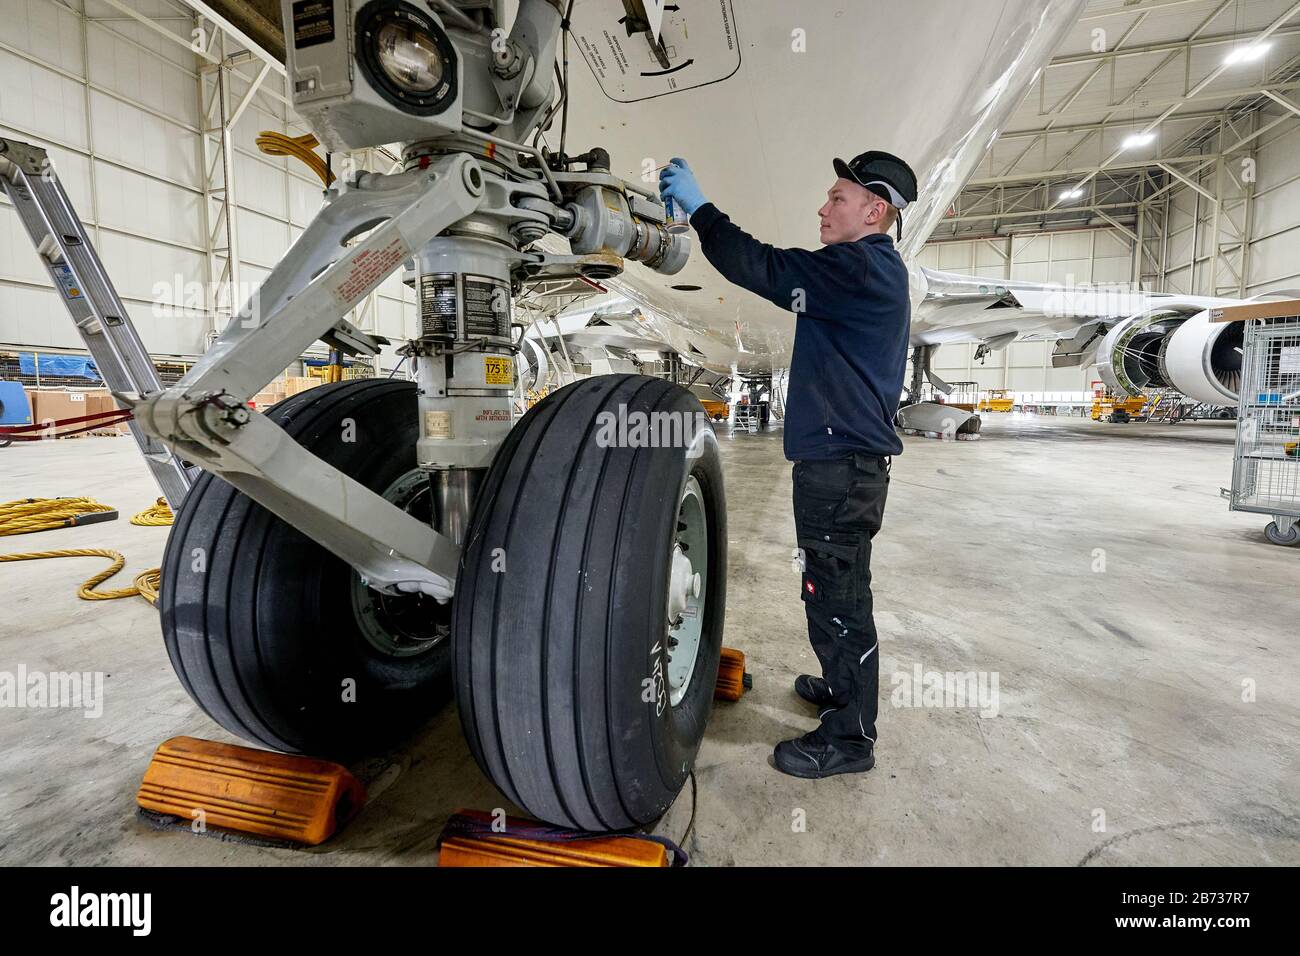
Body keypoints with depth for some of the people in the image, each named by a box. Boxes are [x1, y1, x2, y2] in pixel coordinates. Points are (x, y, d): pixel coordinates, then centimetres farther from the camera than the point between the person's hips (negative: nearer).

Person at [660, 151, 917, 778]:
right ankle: (844, 689, 39)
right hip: (844, 458, 11)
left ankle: (849, 737, 13)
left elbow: (764, 269, -20)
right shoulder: (879, 272, 20)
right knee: (835, 590, 21)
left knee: (837, 597, -2)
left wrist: (698, 206, -11)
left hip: (842, 465, -11)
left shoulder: (863, 267, -15)